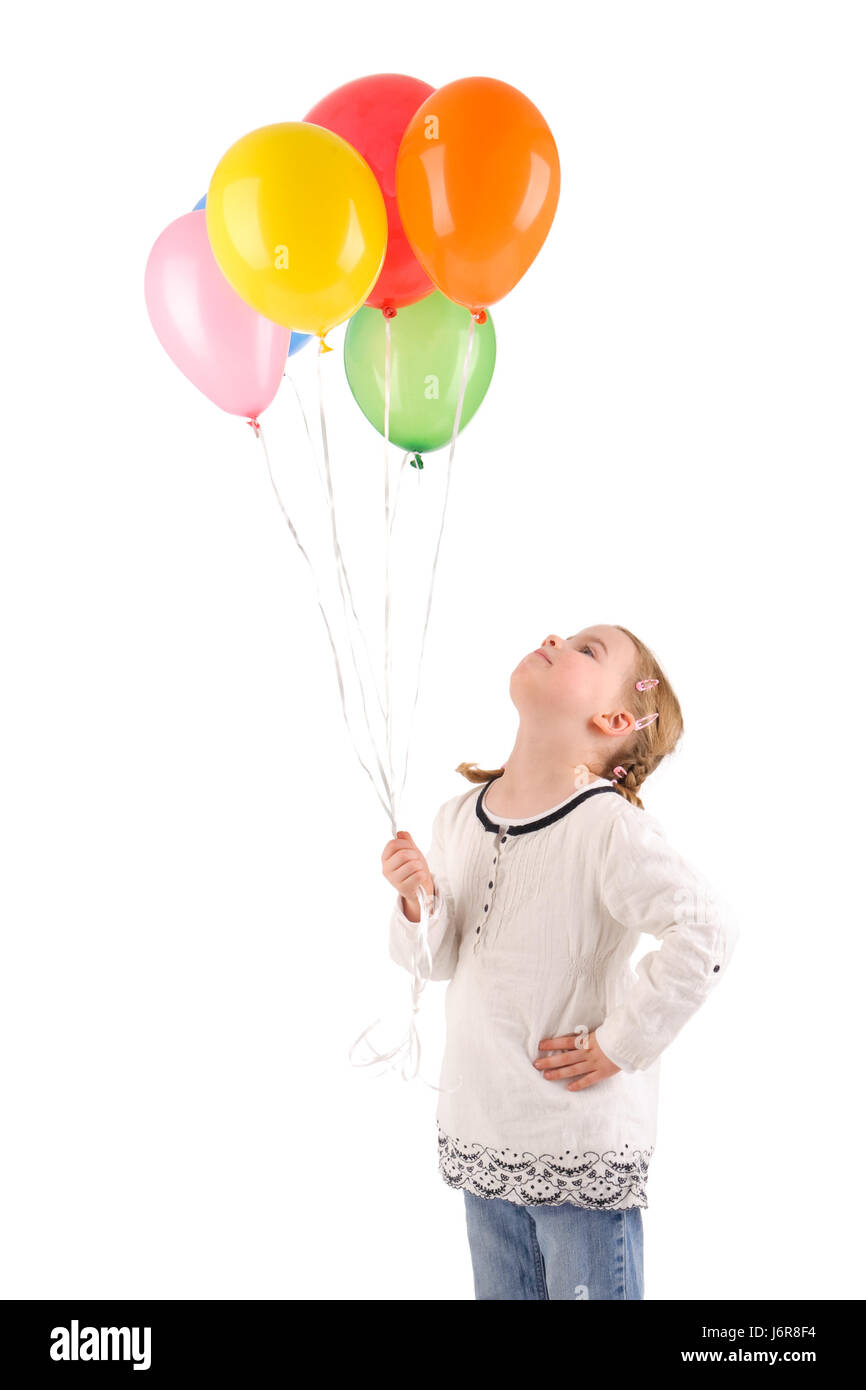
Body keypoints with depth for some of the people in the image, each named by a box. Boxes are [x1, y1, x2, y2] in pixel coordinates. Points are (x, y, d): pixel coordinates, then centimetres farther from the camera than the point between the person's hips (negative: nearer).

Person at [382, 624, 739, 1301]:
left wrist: (620, 1044, -19)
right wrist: (419, 901, -12)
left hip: (583, 1148, -6)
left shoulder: (609, 826, -19)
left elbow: (708, 932, -26)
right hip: (481, 1131, 6)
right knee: (499, 1290, 19)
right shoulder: (457, 819, 2)